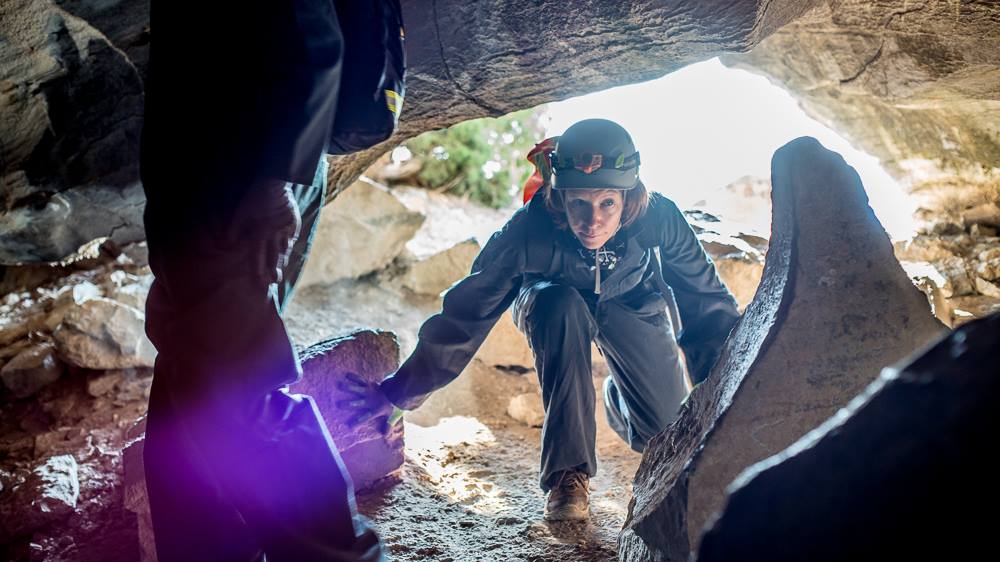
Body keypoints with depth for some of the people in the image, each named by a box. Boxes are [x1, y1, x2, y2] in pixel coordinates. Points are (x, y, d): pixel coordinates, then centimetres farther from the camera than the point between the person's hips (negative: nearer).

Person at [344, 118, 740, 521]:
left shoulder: (659, 218, -33)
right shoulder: (528, 230, -36)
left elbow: (707, 300, -16)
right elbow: (465, 313, -27)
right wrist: (400, 390, -24)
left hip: (632, 306, 2)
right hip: (553, 304, -1)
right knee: (561, 306, -38)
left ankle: (616, 397, 27)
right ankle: (567, 472, -26)